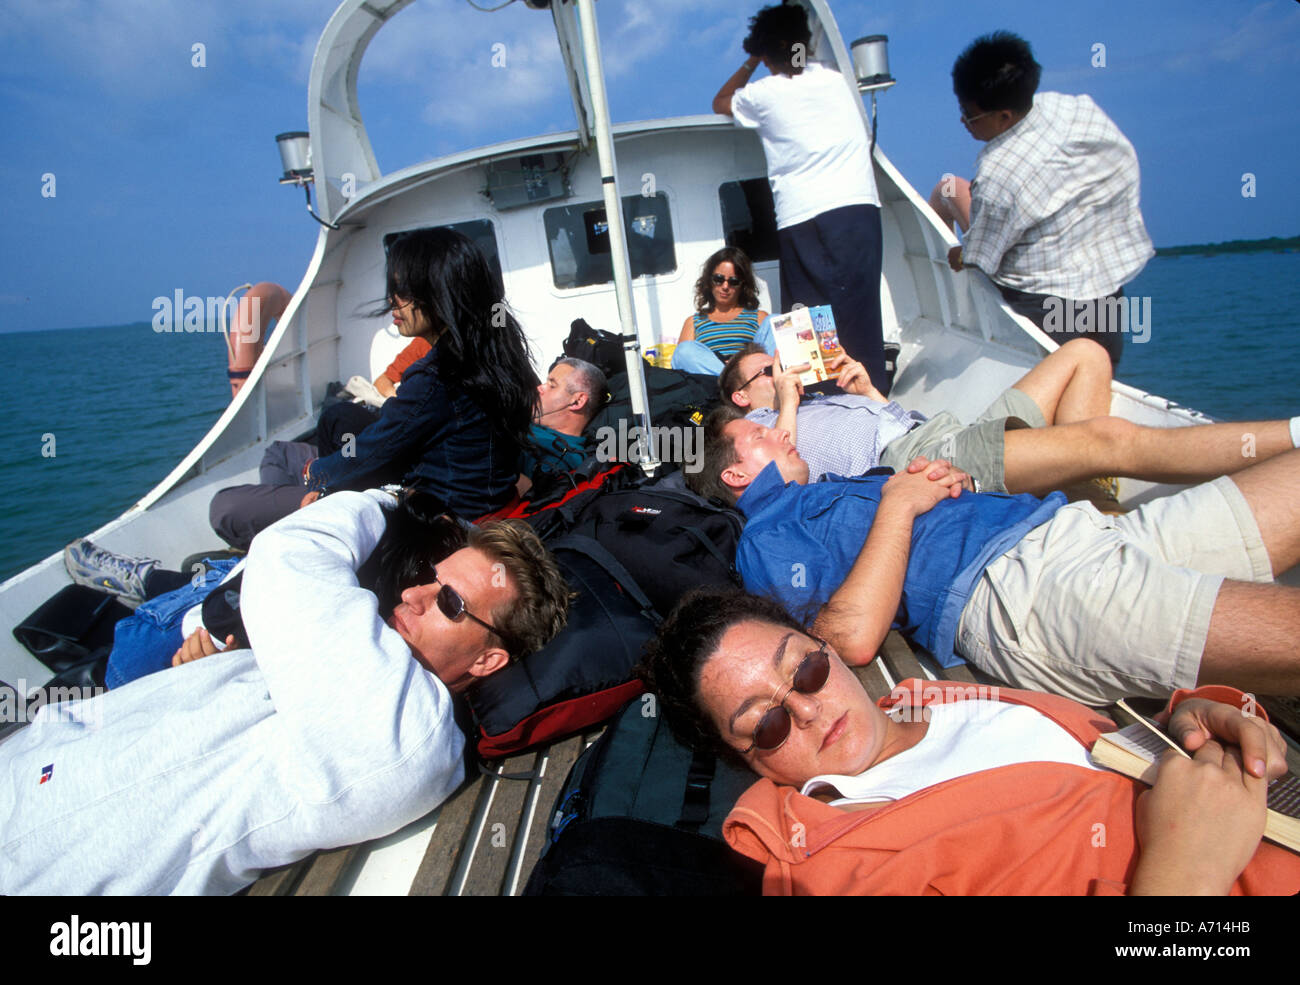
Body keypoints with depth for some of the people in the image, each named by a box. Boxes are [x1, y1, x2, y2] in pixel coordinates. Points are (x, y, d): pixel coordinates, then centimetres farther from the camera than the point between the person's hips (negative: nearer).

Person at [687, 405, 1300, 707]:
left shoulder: (835, 487, 33)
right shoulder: (763, 543, 5)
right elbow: (854, 637, -14)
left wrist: (942, 477, 10)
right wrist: (898, 504, -4)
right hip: (1007, 589, -9)